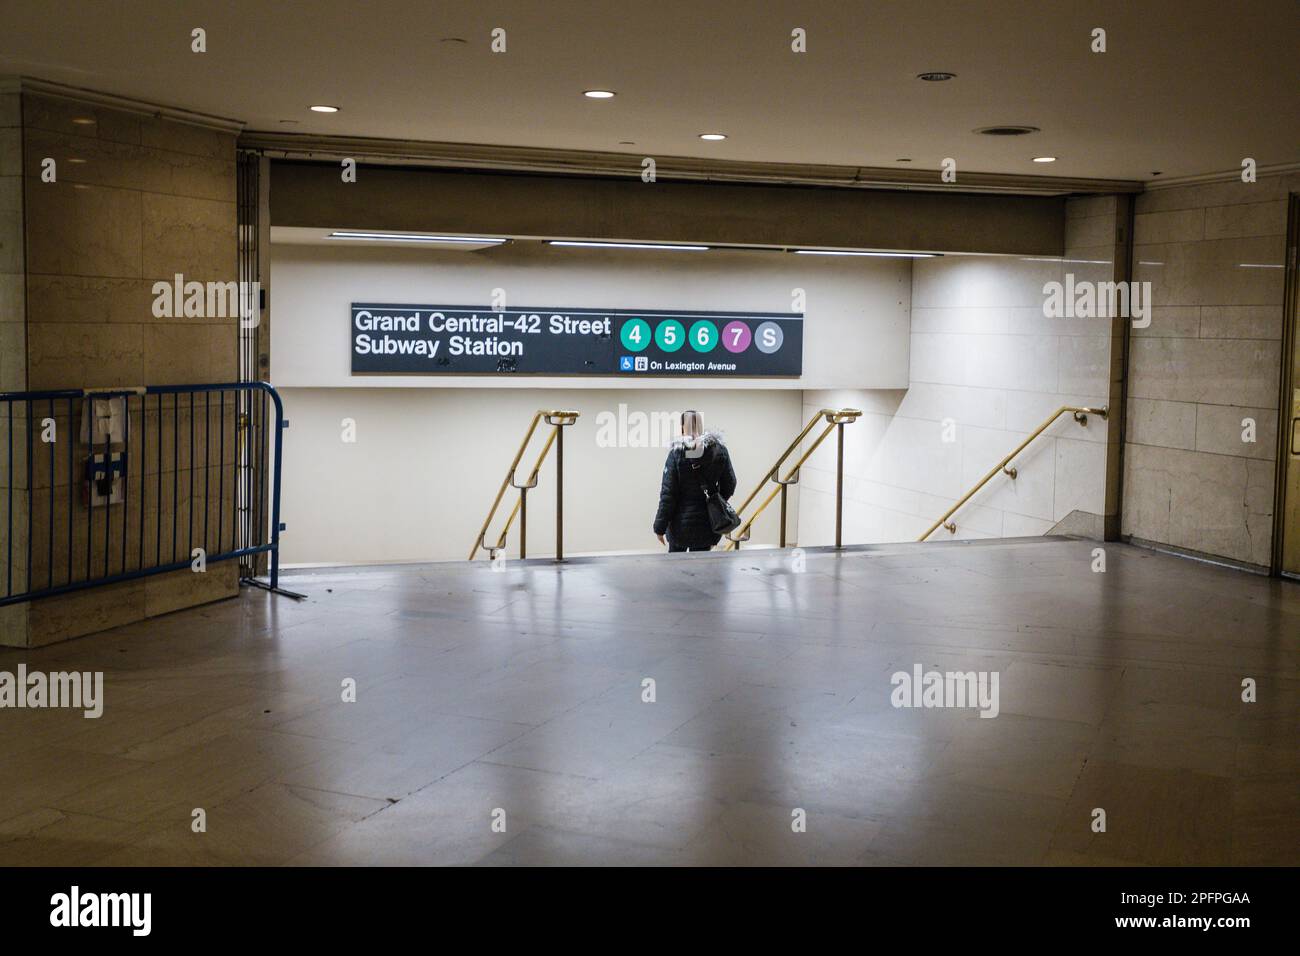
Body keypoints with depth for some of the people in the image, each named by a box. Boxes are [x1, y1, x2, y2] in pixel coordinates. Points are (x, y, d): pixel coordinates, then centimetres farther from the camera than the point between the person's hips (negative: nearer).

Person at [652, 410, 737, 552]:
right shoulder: (719, 449, -4)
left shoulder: (677, 453, -12)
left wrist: (660, 527, -5)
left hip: (681, 521, -2)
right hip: (708, 523, 2)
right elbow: (729, 484, 3)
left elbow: (667, 492, -11)